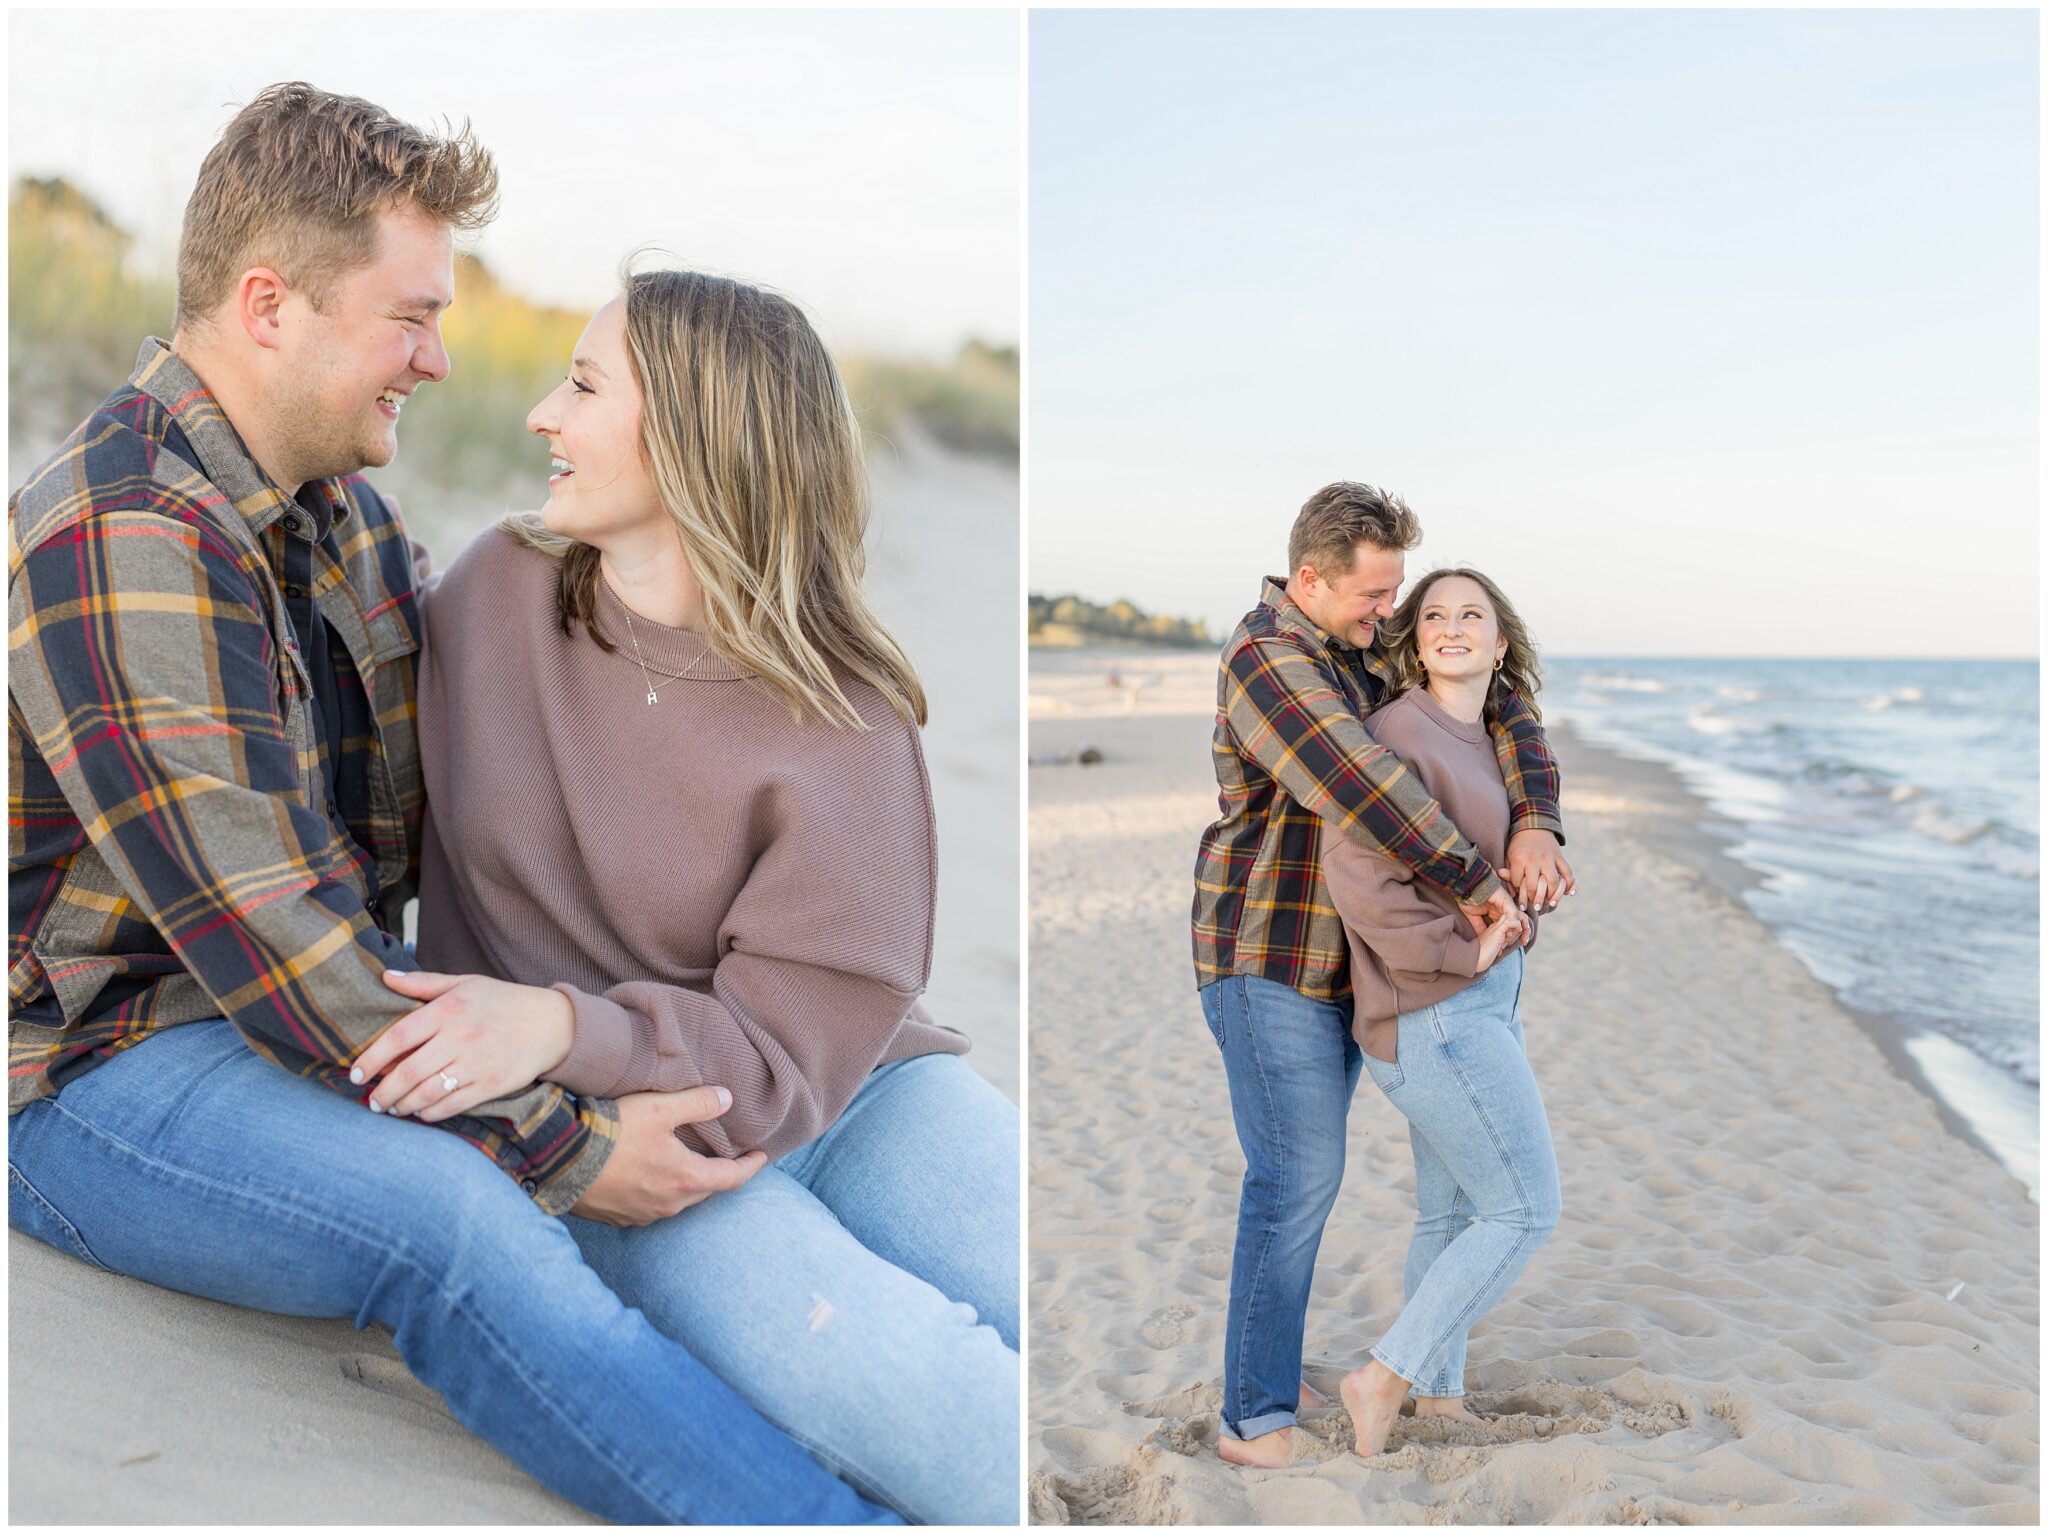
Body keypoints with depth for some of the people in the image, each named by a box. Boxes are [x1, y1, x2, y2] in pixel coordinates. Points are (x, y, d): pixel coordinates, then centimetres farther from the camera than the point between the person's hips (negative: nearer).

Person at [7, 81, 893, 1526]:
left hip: (325, 995, 9)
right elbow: (266, 931, -27)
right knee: (457, 1216, -34)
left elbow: (434, 812, 13)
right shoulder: (123, 539, -23)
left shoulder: (337, 502, 8)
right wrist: (562, 1154, -24)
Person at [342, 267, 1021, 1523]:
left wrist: (566, 1029, -28)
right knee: (879, 1377, -30)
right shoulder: (496, 591, 0)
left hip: (847, 1088, 0)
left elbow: (792, 1052, -13)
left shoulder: (842, 726, -12)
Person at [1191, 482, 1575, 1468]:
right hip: (1268, 958, -9)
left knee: (1302, 1173, 14)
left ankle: (1267, 1373, 27)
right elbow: (1359, 784, -32)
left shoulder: (1372, 652, 8)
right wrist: (1475, 884, -28)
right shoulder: (1266, 660, -18)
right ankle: (1255, 1421, -1)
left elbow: (1501, 710, 2)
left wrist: (1536, 826, -16)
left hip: (1339, 961, 9)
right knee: (1298, 1176, -10)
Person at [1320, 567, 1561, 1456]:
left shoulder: (1487, 745, 12)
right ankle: (1382, 1381, 4)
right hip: (1435, 1014, -9)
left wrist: (1519, 917, 6)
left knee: (1451, 1211, 17)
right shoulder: (1398, 733, -16)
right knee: (1525, 1211, -5)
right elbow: (1358, 875, -25)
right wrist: (1464, 949, -19)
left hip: (1483, 1002, 9)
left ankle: (1441, 1399, 30)